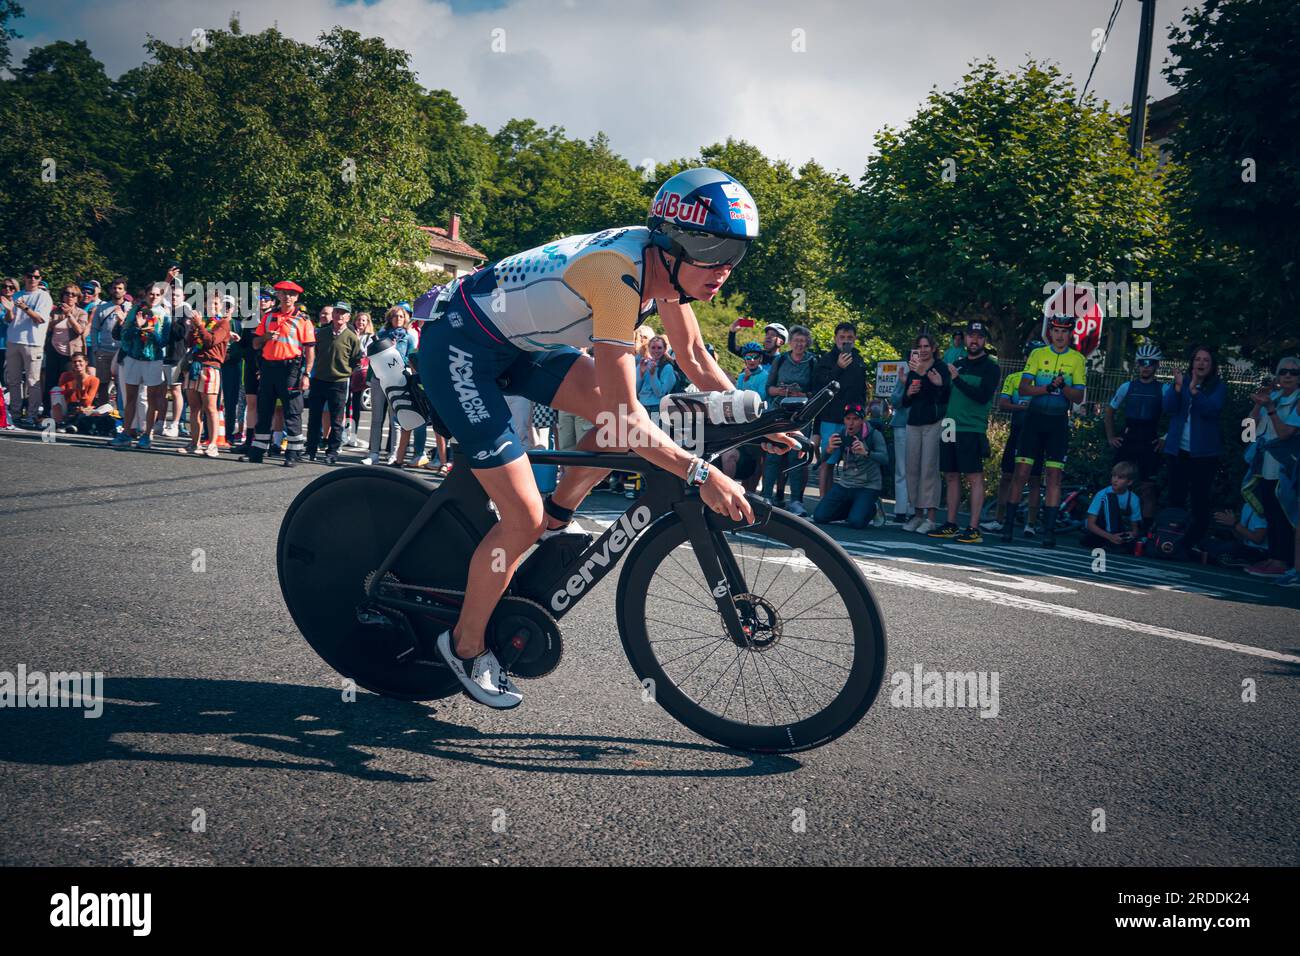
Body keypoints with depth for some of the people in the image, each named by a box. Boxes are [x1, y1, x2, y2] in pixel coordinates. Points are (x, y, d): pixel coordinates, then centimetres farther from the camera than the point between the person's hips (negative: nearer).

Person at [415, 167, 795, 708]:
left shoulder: (665, 264, -7)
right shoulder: (620, 274, -32)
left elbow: (696, 360, 7)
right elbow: (624, 414, -33)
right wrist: (701, 473, -33)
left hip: (518, 342, 9)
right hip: (459, 347, -9)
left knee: (626, 421, -6)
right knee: (523, 520, -10)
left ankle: (556, 519, 15)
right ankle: (465, 646, 11)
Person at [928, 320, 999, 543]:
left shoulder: (990, 367, -3)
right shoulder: (958, 364, 18)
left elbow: (983, 396, -16)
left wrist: (957, 379, -17)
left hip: (972, 430, -7)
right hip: (950, 430, 7)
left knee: (975, 477, -6)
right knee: (952, 477, 9)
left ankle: (974, 529, -7)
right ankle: (951, 525, 15)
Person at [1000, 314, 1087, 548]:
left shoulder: (1077, 359, 4)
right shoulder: (1038, 354, 4)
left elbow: (1079, 397, -2)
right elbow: (1024, 388, -4)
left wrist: (1062, 386, -20)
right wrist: (1048, 388, -19)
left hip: (1059, 422, 0)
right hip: (1034, 417, 0)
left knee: (1054, 475, -3)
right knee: (1021, 471, -3)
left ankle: (1049, 529, 1)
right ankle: (1009, 524, 5)